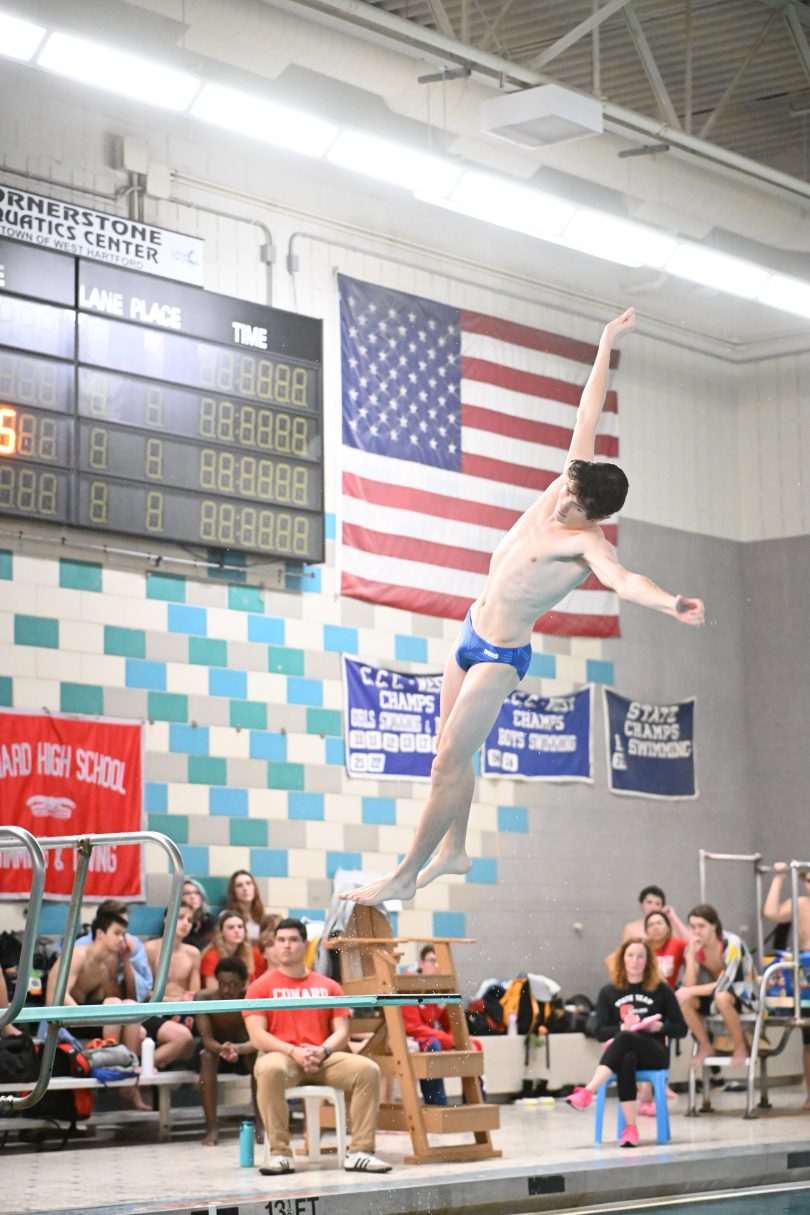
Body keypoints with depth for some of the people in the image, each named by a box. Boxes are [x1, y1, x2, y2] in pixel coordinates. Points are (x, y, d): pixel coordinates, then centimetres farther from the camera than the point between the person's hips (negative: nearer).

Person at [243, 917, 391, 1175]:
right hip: (281, 1056, -3)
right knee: (269, 1070, -40)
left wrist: (322, 1051, -13)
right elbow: (257, 1037, -3)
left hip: (323, 1059, 3)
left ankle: (359, 1152, -21)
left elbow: (341, 1032, 9)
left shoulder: (328, 986, 16)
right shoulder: (261, 987, 8)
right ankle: (279, 1153, -31)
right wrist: (294, 1052, -18)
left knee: (368, 1069, -25)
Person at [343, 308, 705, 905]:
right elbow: (588, 414, 1)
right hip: (472, 634, 8)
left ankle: (405, 877, 1)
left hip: (499, 658, -8)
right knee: (452, 754, 18)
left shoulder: (589, 542, -25)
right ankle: (454, 852, 34)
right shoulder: (567, 487, -6)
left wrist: (670, 602, -64)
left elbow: (624, 580, -44)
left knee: (449, 764, -7)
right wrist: (606, 345, 8)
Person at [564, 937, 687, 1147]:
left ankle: (587, 1091, -51)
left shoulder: (661, 990, 8)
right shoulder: (609, 992, 11)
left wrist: (659, 1026, -13)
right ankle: (630, 1128, -45)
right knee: (627, 1059, -40)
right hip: (622, 1052, 1)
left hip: (654, 1054, -1)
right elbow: (600, 1032, 3)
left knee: (625, 1039, -37)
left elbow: (681, 1029, 7)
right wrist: (622, 1027, -16)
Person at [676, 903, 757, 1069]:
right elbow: (689, 986, -19)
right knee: (681, 999, -23)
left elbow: (725, 984, -32)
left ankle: (740, 1047, -16)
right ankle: (705, 1046, -2)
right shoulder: (693, 947, -11)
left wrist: (691, 991, -33)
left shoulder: (731, 943, -25)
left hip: (742, 993, -5)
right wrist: (691, 954, -28)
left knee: (721, 997, -39)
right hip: (712, 992, 5)